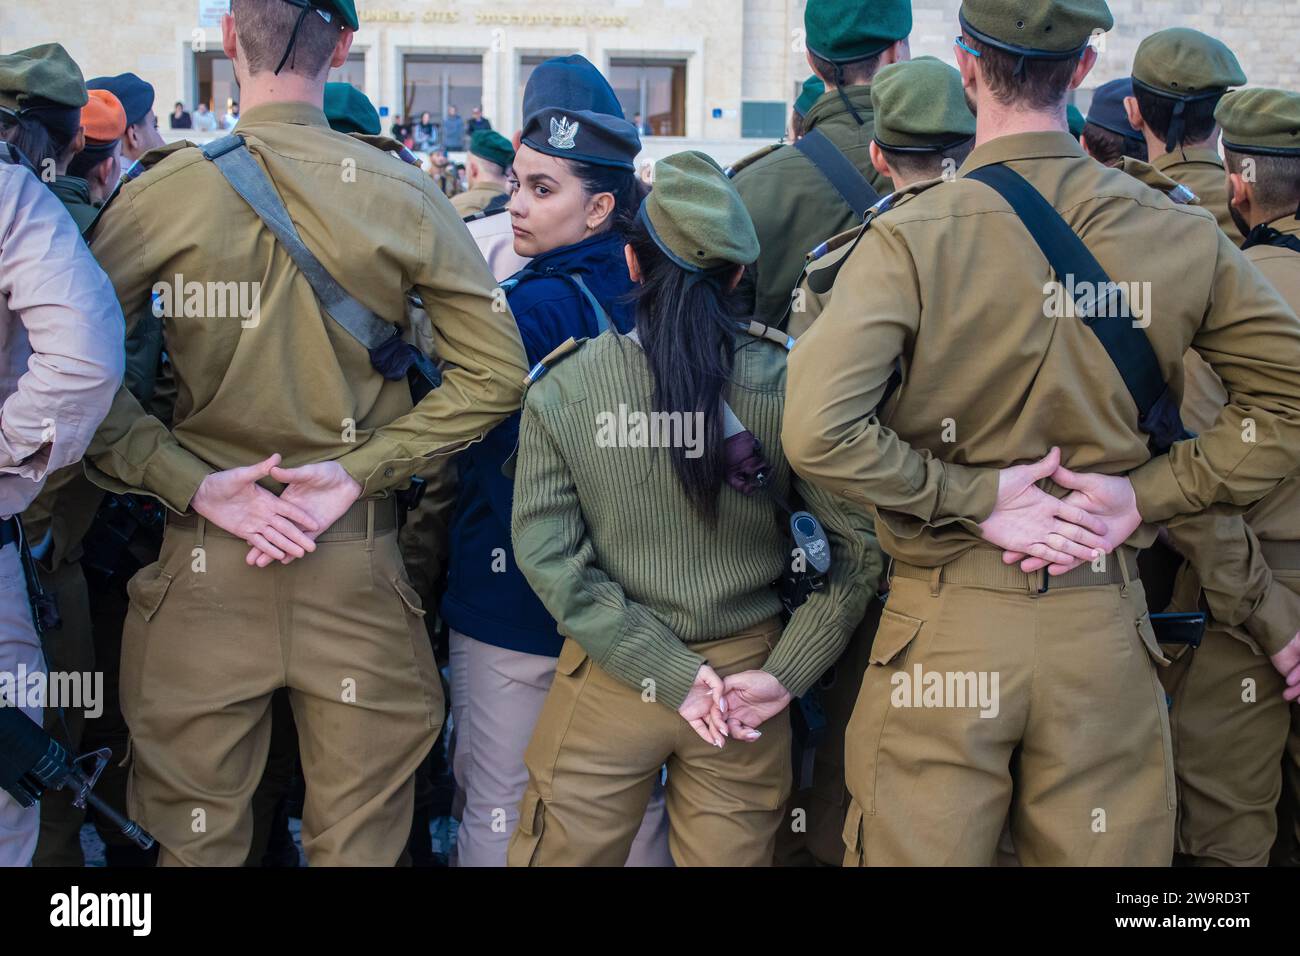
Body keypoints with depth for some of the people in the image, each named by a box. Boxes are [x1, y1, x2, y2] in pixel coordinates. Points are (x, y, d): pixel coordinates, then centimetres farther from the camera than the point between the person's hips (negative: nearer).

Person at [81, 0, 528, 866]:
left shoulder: (165, 189, -7)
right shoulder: (404, 195, -5)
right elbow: (496, 372, -5)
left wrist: (191, 481, -9)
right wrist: (360, 470, -7)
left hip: (203, 566, 0)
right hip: (359, 568, 1)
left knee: (197, 839, 15)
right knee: (360, 841, 15)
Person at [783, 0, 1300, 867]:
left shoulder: (912, 238, -12)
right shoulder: (1180, 234, -2)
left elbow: (816, 431, -22)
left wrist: (974, 495, -11)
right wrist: (1148, 492, 0)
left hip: (946, 628, -2)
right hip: (1105, 631, 3)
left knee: (916, 849, 12)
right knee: (1107, 849, 16)